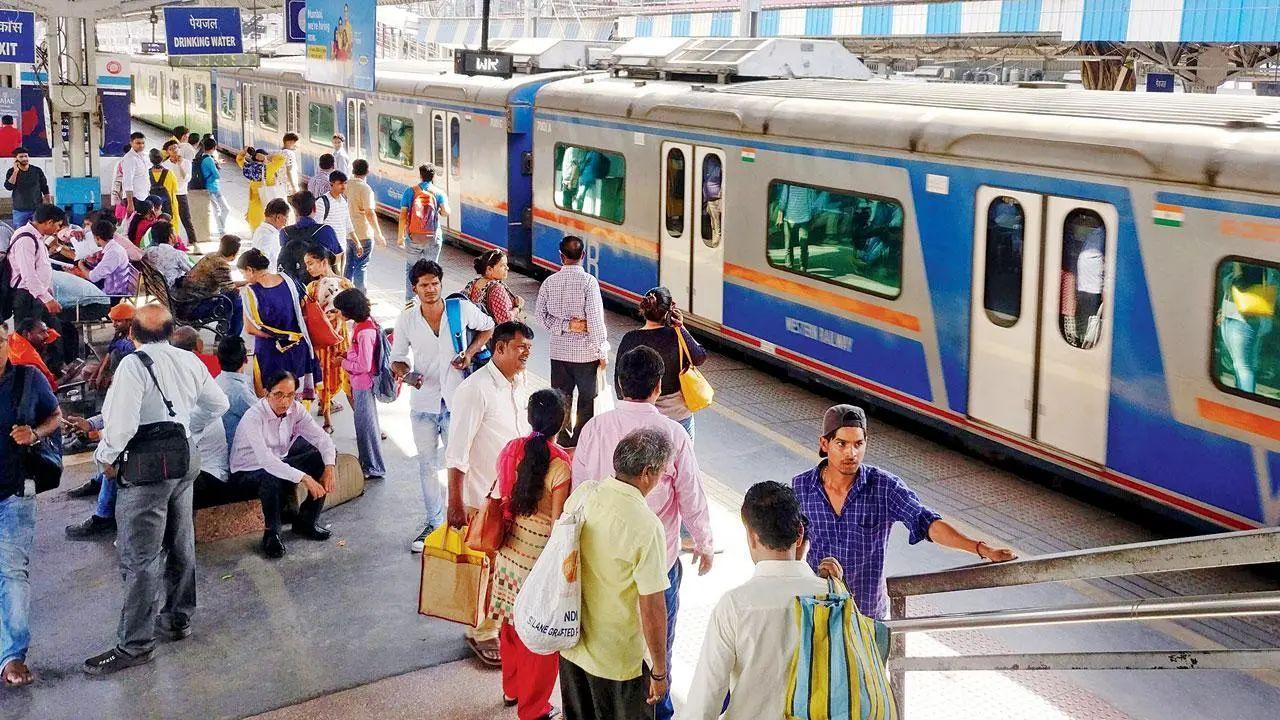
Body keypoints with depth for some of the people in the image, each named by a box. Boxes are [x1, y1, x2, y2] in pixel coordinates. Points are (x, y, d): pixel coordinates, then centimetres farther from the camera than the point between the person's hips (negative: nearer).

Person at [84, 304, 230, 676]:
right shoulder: (189, 361, 3)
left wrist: (107, 456, -8)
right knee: (180, 545, 19)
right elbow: (218, 404, 15)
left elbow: (121, 423, -25)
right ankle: (179, 618, 33)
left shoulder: (133, 365, -18)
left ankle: (135, 645, 6)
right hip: (186, 458, 7)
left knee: (140, 558, -1)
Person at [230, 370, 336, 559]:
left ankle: (305, 522, 1)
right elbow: (266, 461, -40)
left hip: (280, 462, 7)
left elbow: (321, 437, -11)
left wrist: (329, 467, -30)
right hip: (248, 472, -7)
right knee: (273, 479, -40)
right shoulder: (253, 418, -29)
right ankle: (271, 534, -14)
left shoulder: (295, 409, -9)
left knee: (326, 456, -10)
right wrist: (305, 478, -46)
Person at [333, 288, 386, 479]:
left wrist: (344, 363, -11)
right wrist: (347, 355, 2)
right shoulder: (363, 324, 4)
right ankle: (367, 462, 31)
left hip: (364, 384, -9)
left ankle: (374, 467, 13)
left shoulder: (364, 332, -25)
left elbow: (364, 365, -24)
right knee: (364, 422, 18)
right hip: (359, 383, 9)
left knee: (365, 423, 2)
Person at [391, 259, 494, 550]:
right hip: (423, 403, 2)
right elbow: (397, 359, 6)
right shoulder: (407, 319, -4)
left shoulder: (462, 309, -7)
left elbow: (487, 327, 11)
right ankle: (433, 522, 24)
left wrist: (470, 353, -5)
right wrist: (405, 374, -16)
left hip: (456, 400, -2)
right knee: (427, 464, 11)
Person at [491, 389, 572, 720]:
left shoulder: (511, 450, -6)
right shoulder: (561, 465, -23)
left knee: (512, 626, 25)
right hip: (542, 561, -6)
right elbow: (558, 525, -19)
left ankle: (511, 689, 45)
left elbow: (501, 499, 5)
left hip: (509, 554, 6)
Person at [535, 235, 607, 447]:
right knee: (587, 402, 7)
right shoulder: (588, 281, -13)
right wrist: (602, 352, -8)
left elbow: (542, 315, -2)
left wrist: (566, 325, -4)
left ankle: (562, 443, 17)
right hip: (586, 352, -4)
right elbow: (595, 318, -15)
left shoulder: (550, 282, 0)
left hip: (559, 352, 4)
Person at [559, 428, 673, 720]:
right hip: (618, 659, -6)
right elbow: (652, 610, -23)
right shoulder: (646, 527, -28)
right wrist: (659, 671, -11)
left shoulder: (581, 495, -10)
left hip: (571, 642, 6)